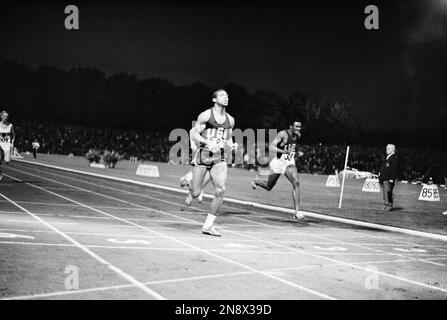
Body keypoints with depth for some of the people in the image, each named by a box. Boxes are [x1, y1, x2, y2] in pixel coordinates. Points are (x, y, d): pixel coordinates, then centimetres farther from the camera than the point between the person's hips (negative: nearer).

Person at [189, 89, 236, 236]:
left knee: (220, 190, -14)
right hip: (203, 154, -4)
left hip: (219, 157, 4)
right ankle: (188, 180, 38)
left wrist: (231, 145, -1)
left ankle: (208, 225, -4)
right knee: (195, 194, -1)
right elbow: (194, 134, -5)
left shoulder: (230, 120, 11)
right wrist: (208, 142, -22)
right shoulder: (205, 115, -4)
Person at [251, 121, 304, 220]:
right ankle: (256, 181, 51)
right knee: (268, 187, 14)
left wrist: (297, 153, 7)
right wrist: (286, 151, -37)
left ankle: (297, 211, -23)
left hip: (289, 163, 4)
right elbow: (271, 148, -27)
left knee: (296, 182, -22)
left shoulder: (298, 135, 2)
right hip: (278, 162, -4)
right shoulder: (283, 134, -18)